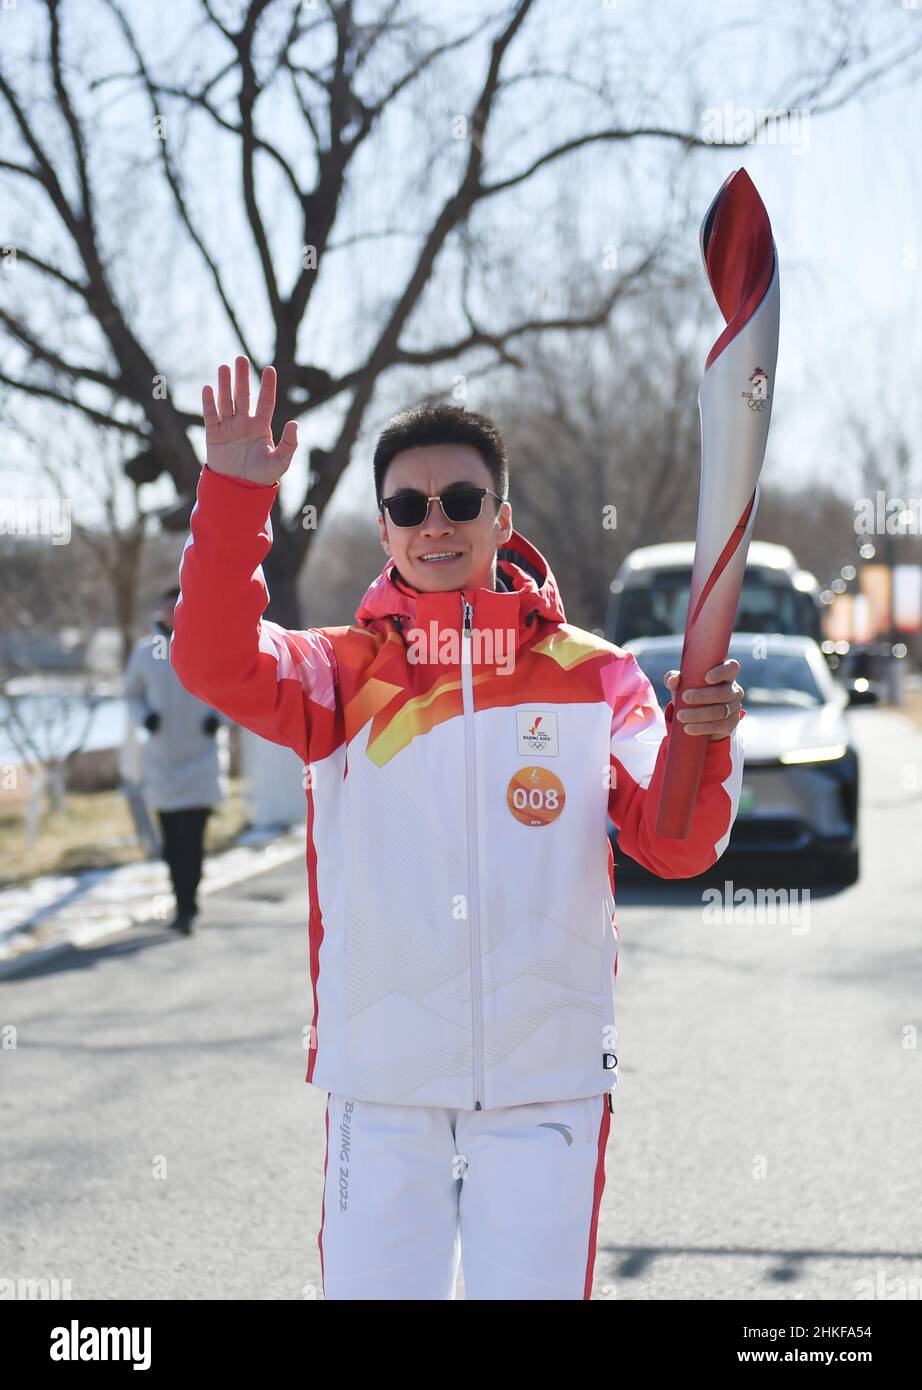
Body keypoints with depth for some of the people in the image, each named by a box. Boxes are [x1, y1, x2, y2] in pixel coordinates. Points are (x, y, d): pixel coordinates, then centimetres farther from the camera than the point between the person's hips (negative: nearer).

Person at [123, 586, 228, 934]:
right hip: (162, 758, 3)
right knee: (171, 841, 9)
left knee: (191, 837, -14)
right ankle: (184, 903, 24)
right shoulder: (145, 652, 2)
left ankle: (187, 909, -10)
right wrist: (144, 716, -7)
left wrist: (218, 716, -10)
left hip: (202, 758, -3)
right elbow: (132, 694, 14)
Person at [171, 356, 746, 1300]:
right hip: (383, 1084, 0)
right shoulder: (345, 671, 3)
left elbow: (677, 847, -5)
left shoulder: (590, 674, 3)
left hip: (548, 1083, 0)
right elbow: (215, 663, -15)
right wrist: (235, 496, -26)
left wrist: (702, 743, -26)